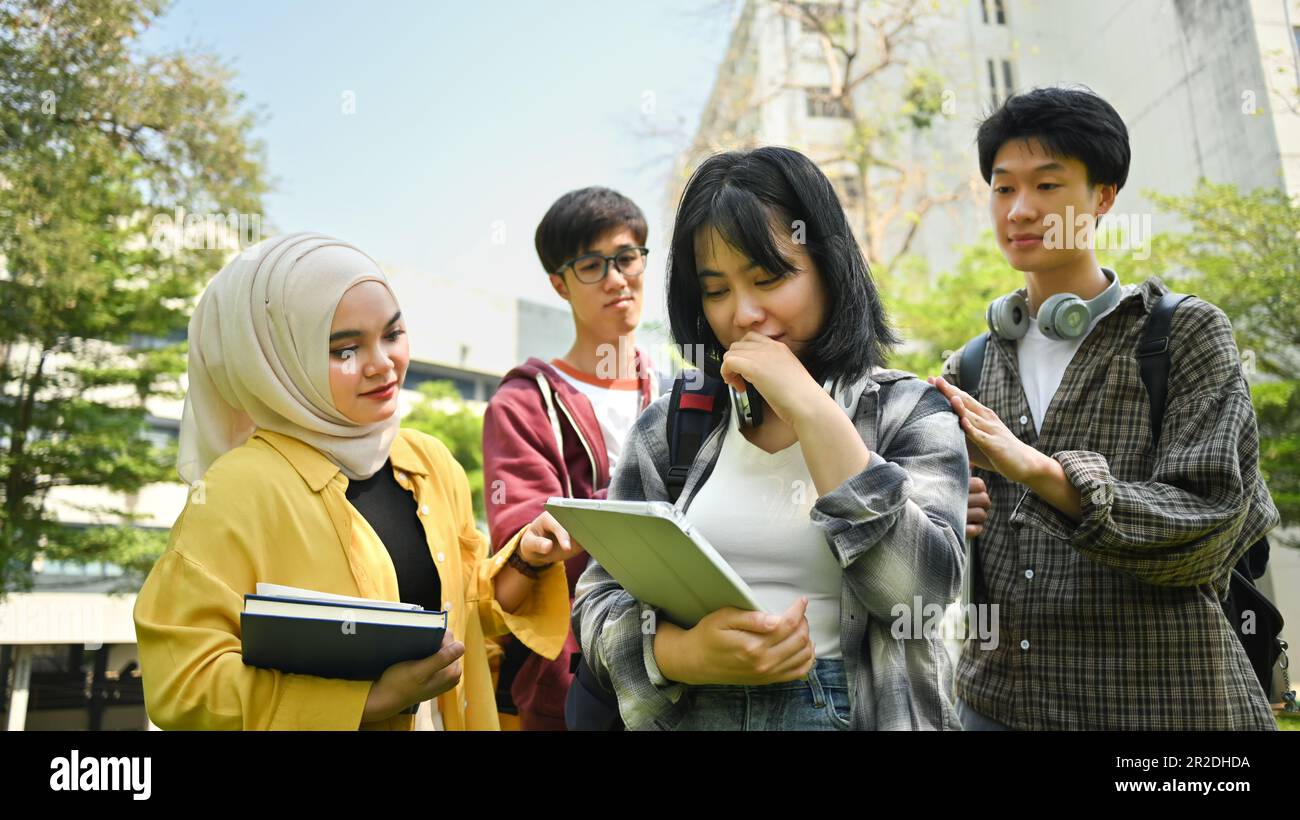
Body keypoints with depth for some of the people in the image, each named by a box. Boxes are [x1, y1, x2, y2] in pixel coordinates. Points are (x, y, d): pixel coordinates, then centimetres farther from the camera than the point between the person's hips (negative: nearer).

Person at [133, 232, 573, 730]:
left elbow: (457, 605, 6)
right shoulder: (239, 490, -22)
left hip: (448, 716, 5)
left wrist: (524, 563, -12)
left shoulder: (430, 461, -5)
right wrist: (373, 699, -27)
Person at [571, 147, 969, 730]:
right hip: (687, 711, 2)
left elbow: (921, 590, -19)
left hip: (862, 712, -1)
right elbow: (599, 598, 0)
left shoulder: (913, 412, -5)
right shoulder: (670, 423, 0)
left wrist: (809, 407, -20)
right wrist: (689, 652, -20)